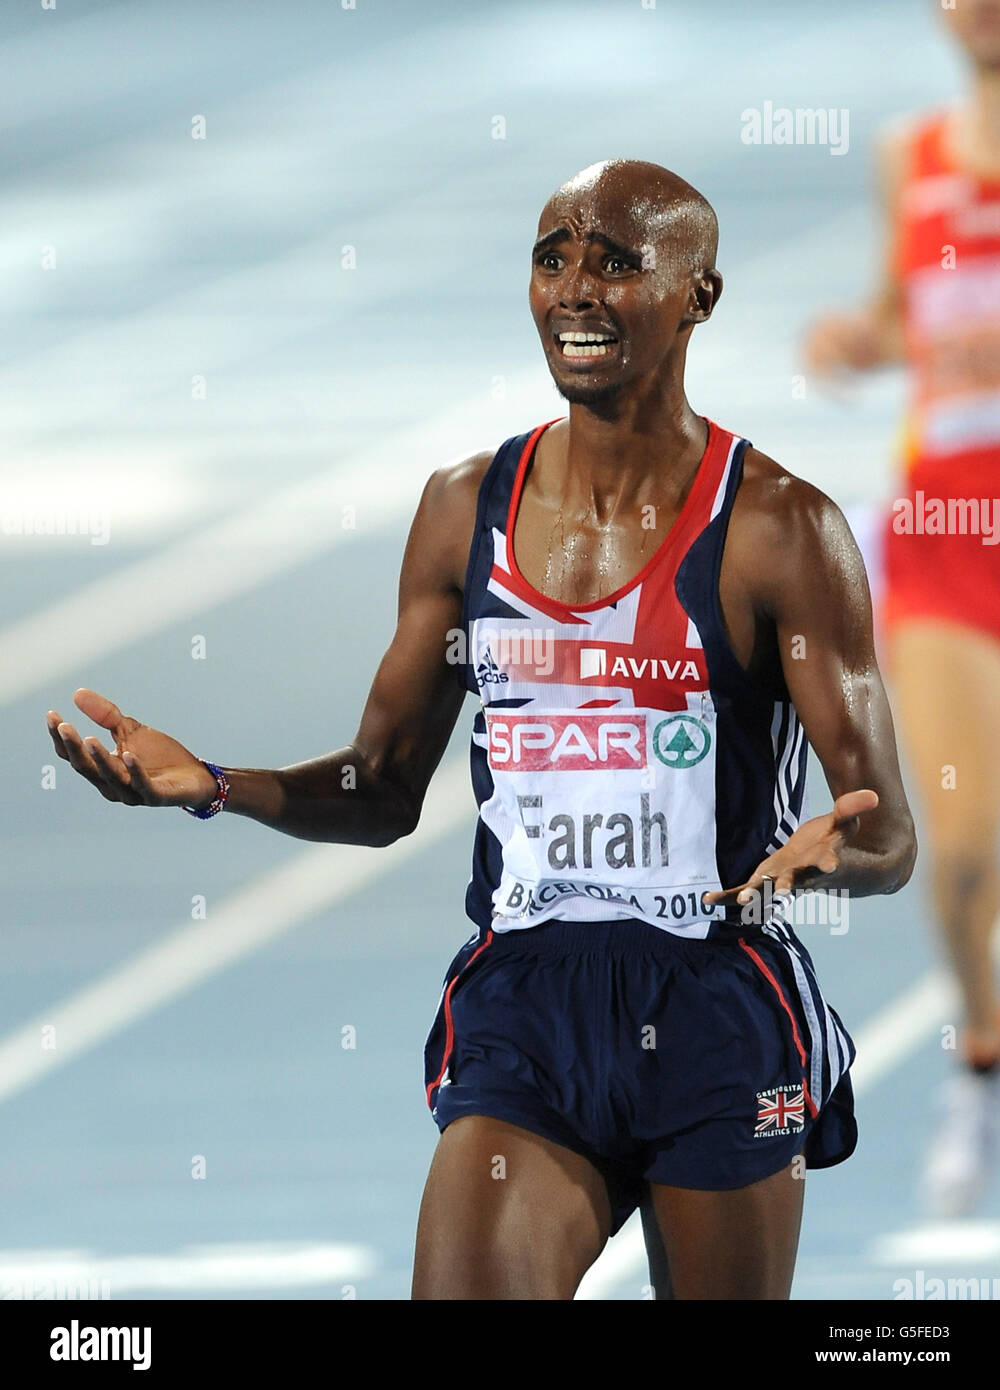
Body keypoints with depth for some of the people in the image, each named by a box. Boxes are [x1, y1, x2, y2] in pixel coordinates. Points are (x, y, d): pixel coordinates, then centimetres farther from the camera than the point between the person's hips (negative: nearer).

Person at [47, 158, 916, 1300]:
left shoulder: (778, 529, -6)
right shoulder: (466, 508, 7)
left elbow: (890, 839, -6)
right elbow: (382, 793, 14)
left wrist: (829, 854, -30)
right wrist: (215, 787, -4)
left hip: (720, 1021, -3)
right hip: (522, 1002, 3)